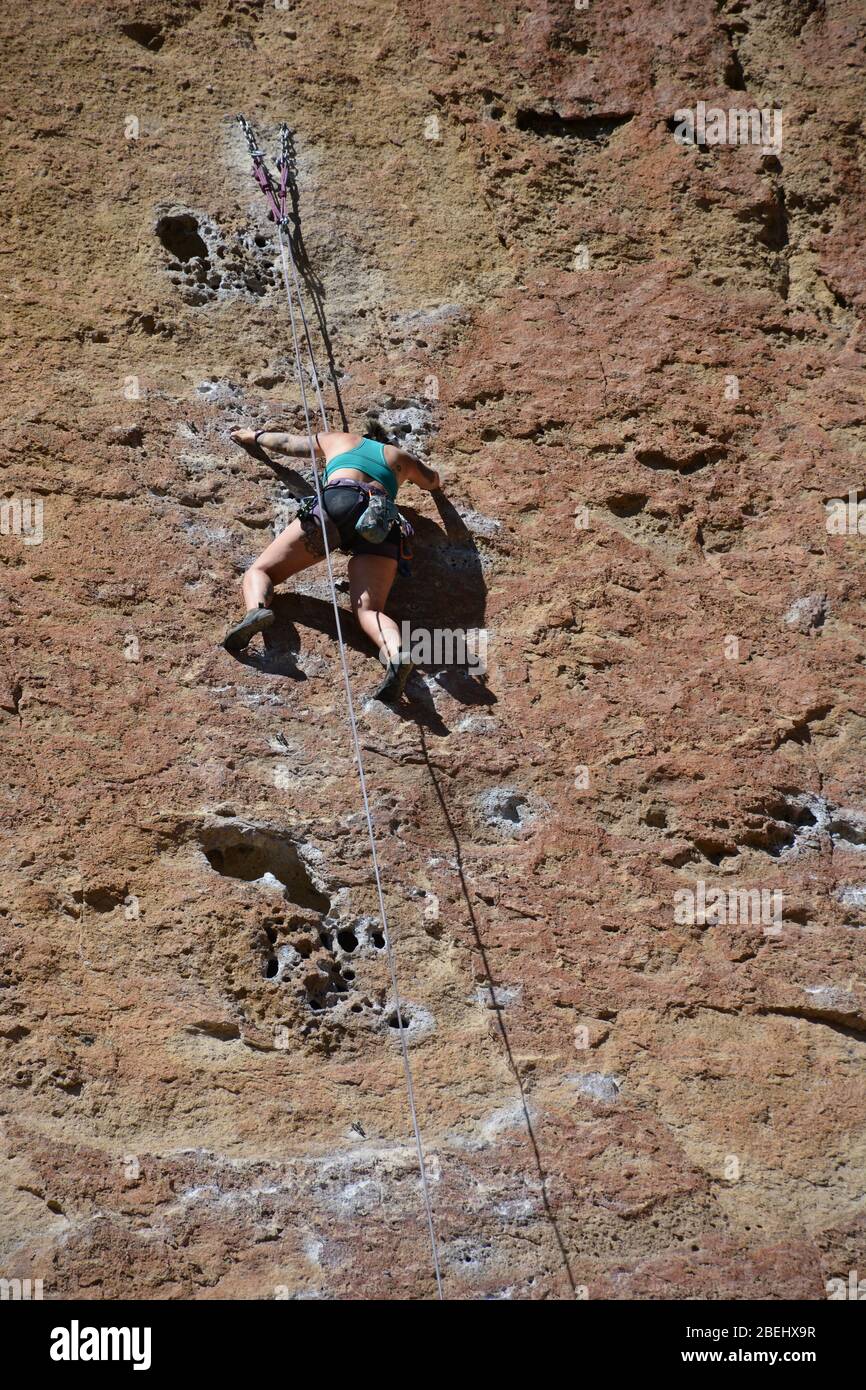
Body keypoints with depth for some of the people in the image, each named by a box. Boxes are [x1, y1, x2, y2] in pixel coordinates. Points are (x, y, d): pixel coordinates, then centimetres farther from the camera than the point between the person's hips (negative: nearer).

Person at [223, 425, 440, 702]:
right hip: (384, 518, 2)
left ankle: (256, 609, -35)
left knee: (260, 571, 1)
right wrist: (413, 467, 82)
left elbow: (285, 442, 51)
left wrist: (254, 436, 72)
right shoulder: (400, 458, 39)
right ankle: (396, 653, -49)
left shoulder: (335, 440, 35)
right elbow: (433, 481, 59)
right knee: (369, 610, -15)